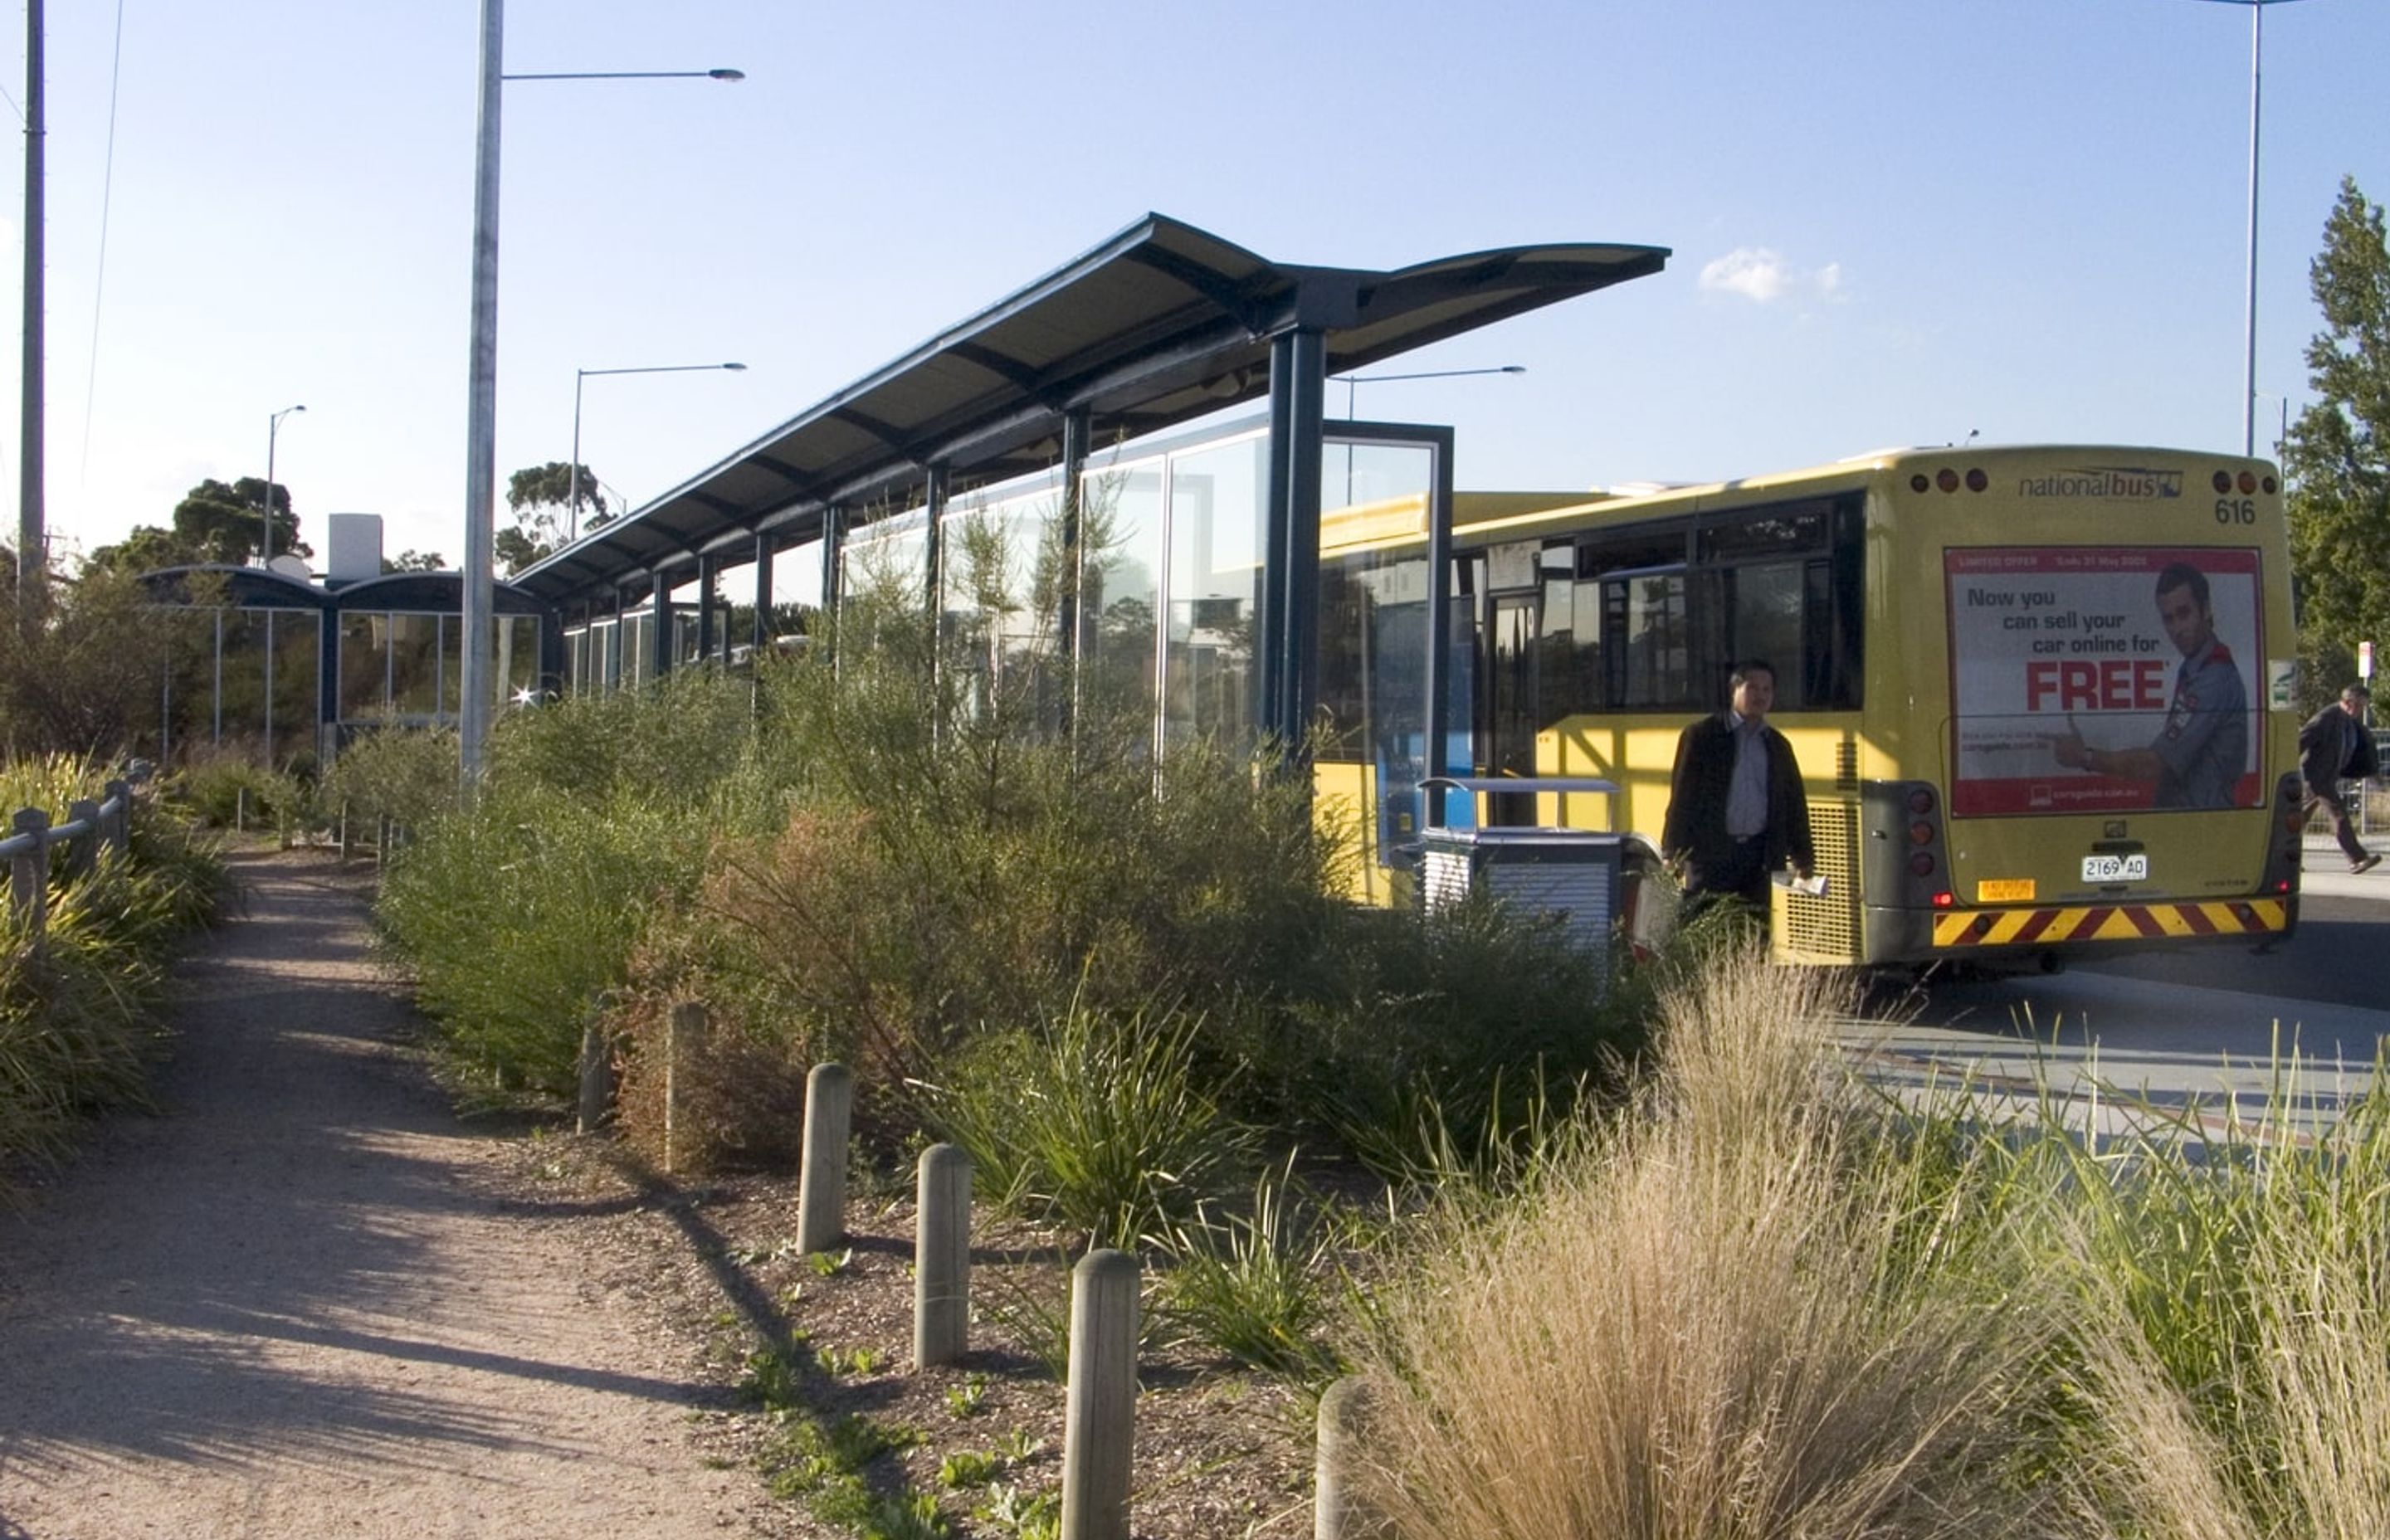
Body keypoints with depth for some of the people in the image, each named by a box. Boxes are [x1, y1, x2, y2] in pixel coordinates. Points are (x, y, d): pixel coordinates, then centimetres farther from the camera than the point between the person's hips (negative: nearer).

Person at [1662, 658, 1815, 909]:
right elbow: (1682, 797, -2)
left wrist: (1802, 855, 12)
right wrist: (1673, 853, -8)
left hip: (1759, 858, 4)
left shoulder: (1778, 745, 16)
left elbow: (1794, 802, 18)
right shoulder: (1701, 736, 2)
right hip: (1710, 853, -4)